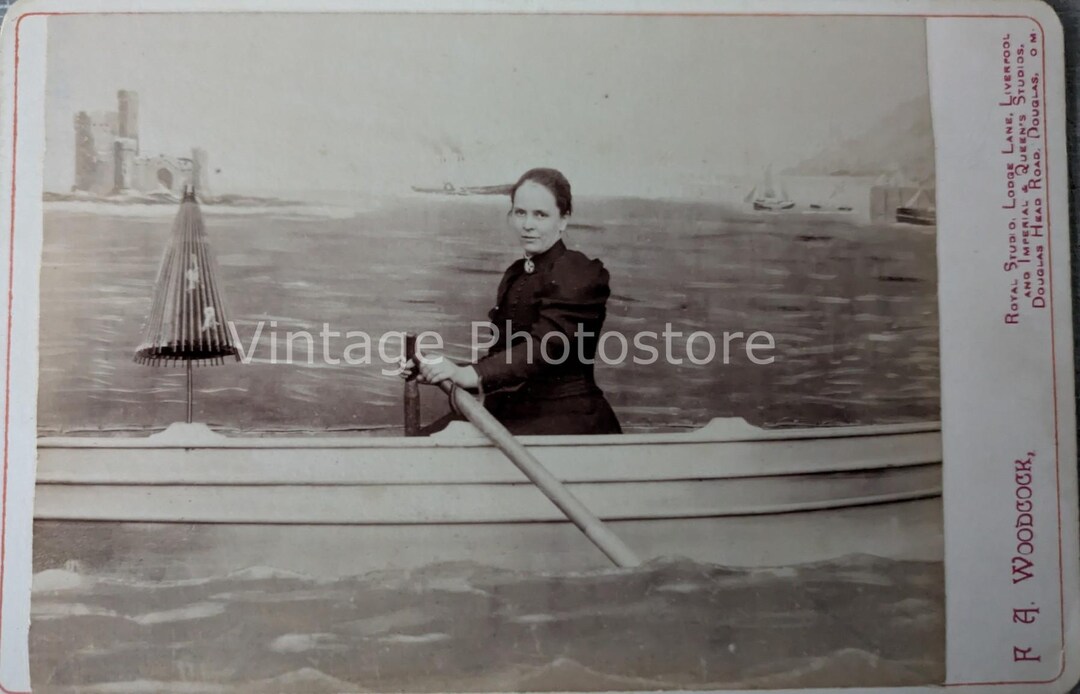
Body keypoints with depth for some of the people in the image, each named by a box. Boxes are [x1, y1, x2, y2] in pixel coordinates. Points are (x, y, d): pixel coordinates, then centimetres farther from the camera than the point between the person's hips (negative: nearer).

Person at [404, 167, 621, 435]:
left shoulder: (580, 274, -8)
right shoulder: (515, 275, 17)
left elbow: (545, 347, -23)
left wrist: (473, 374, -34)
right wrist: (448, 371, 4)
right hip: (512, 415, 7)